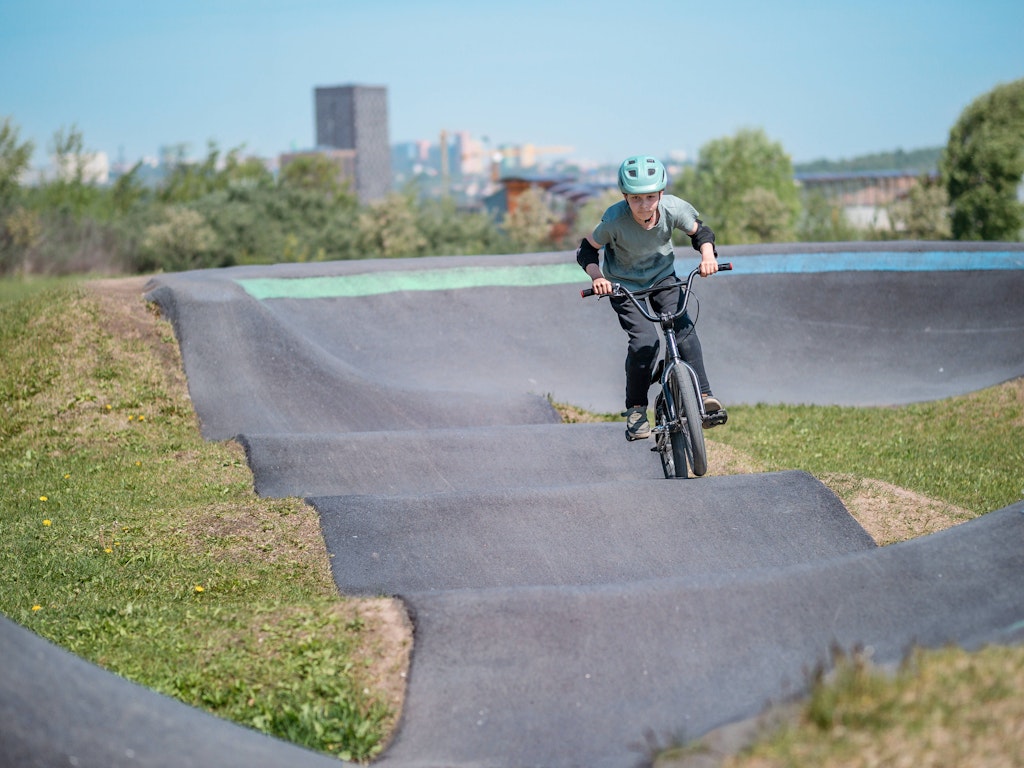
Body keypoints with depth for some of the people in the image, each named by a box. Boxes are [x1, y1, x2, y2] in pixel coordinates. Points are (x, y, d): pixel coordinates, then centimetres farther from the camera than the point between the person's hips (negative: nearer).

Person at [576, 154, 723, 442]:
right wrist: (597, 276, -33)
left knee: (684, 327, -20)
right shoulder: (615, 220, -31)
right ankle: (636, 410, -1)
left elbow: (700, 231, -5)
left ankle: (702, 394, -12)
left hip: (662, 276, 2)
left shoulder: (674, 209, -25)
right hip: (624, 284, -2)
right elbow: (587, 249, -16)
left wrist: (708, 254, -24)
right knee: (644, 340, -19)